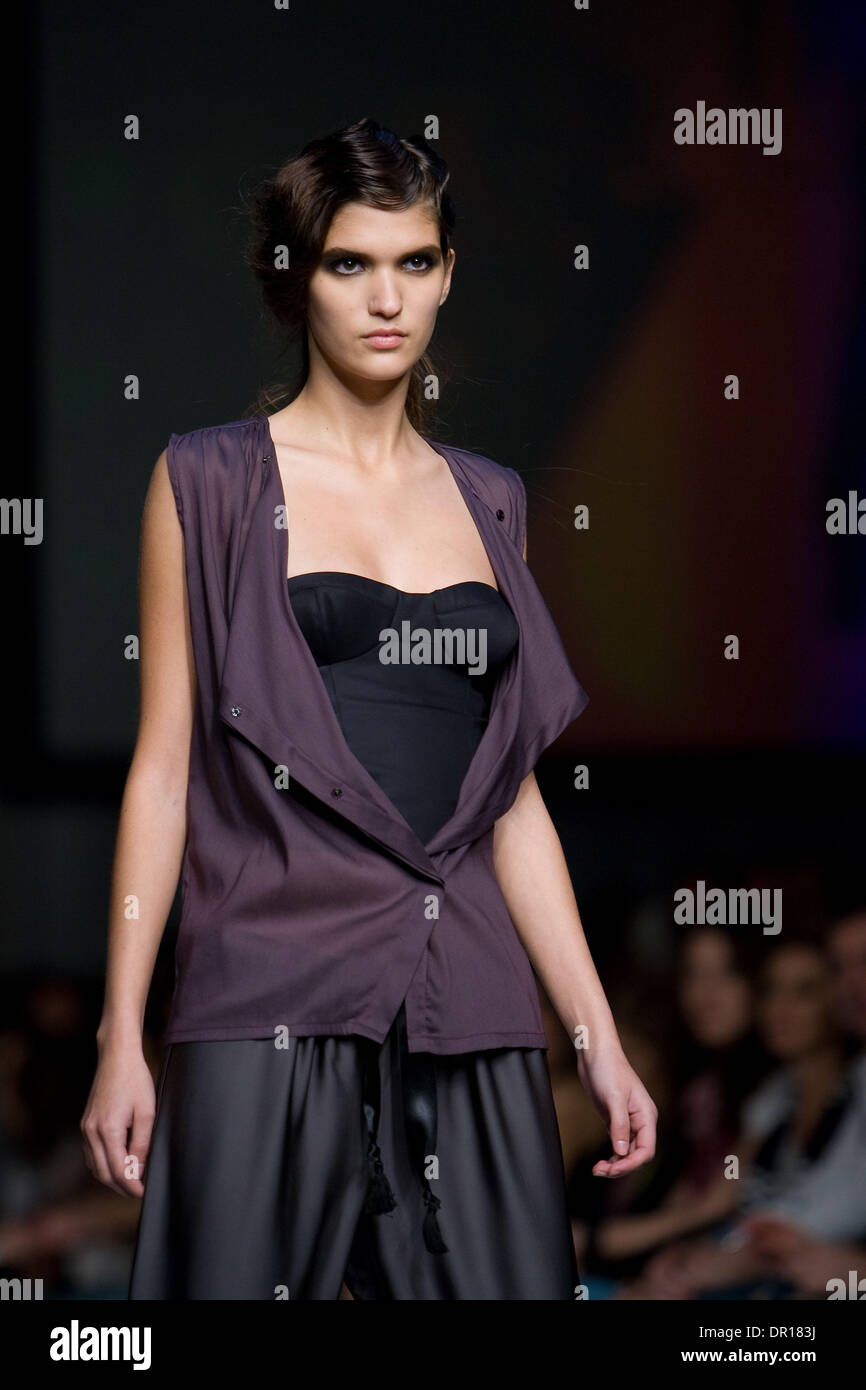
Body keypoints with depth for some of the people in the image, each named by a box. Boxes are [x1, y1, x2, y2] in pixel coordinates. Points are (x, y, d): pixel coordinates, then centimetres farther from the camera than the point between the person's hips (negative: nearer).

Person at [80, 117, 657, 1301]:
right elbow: (164, 768, 2)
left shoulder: (487, 500, 16)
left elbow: (513, 798, 17)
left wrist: (599, 1038, 11)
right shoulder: (212, 481, 5)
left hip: (472, 1012, 4)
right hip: (278, 993, -3)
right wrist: (120, 1038, -4)